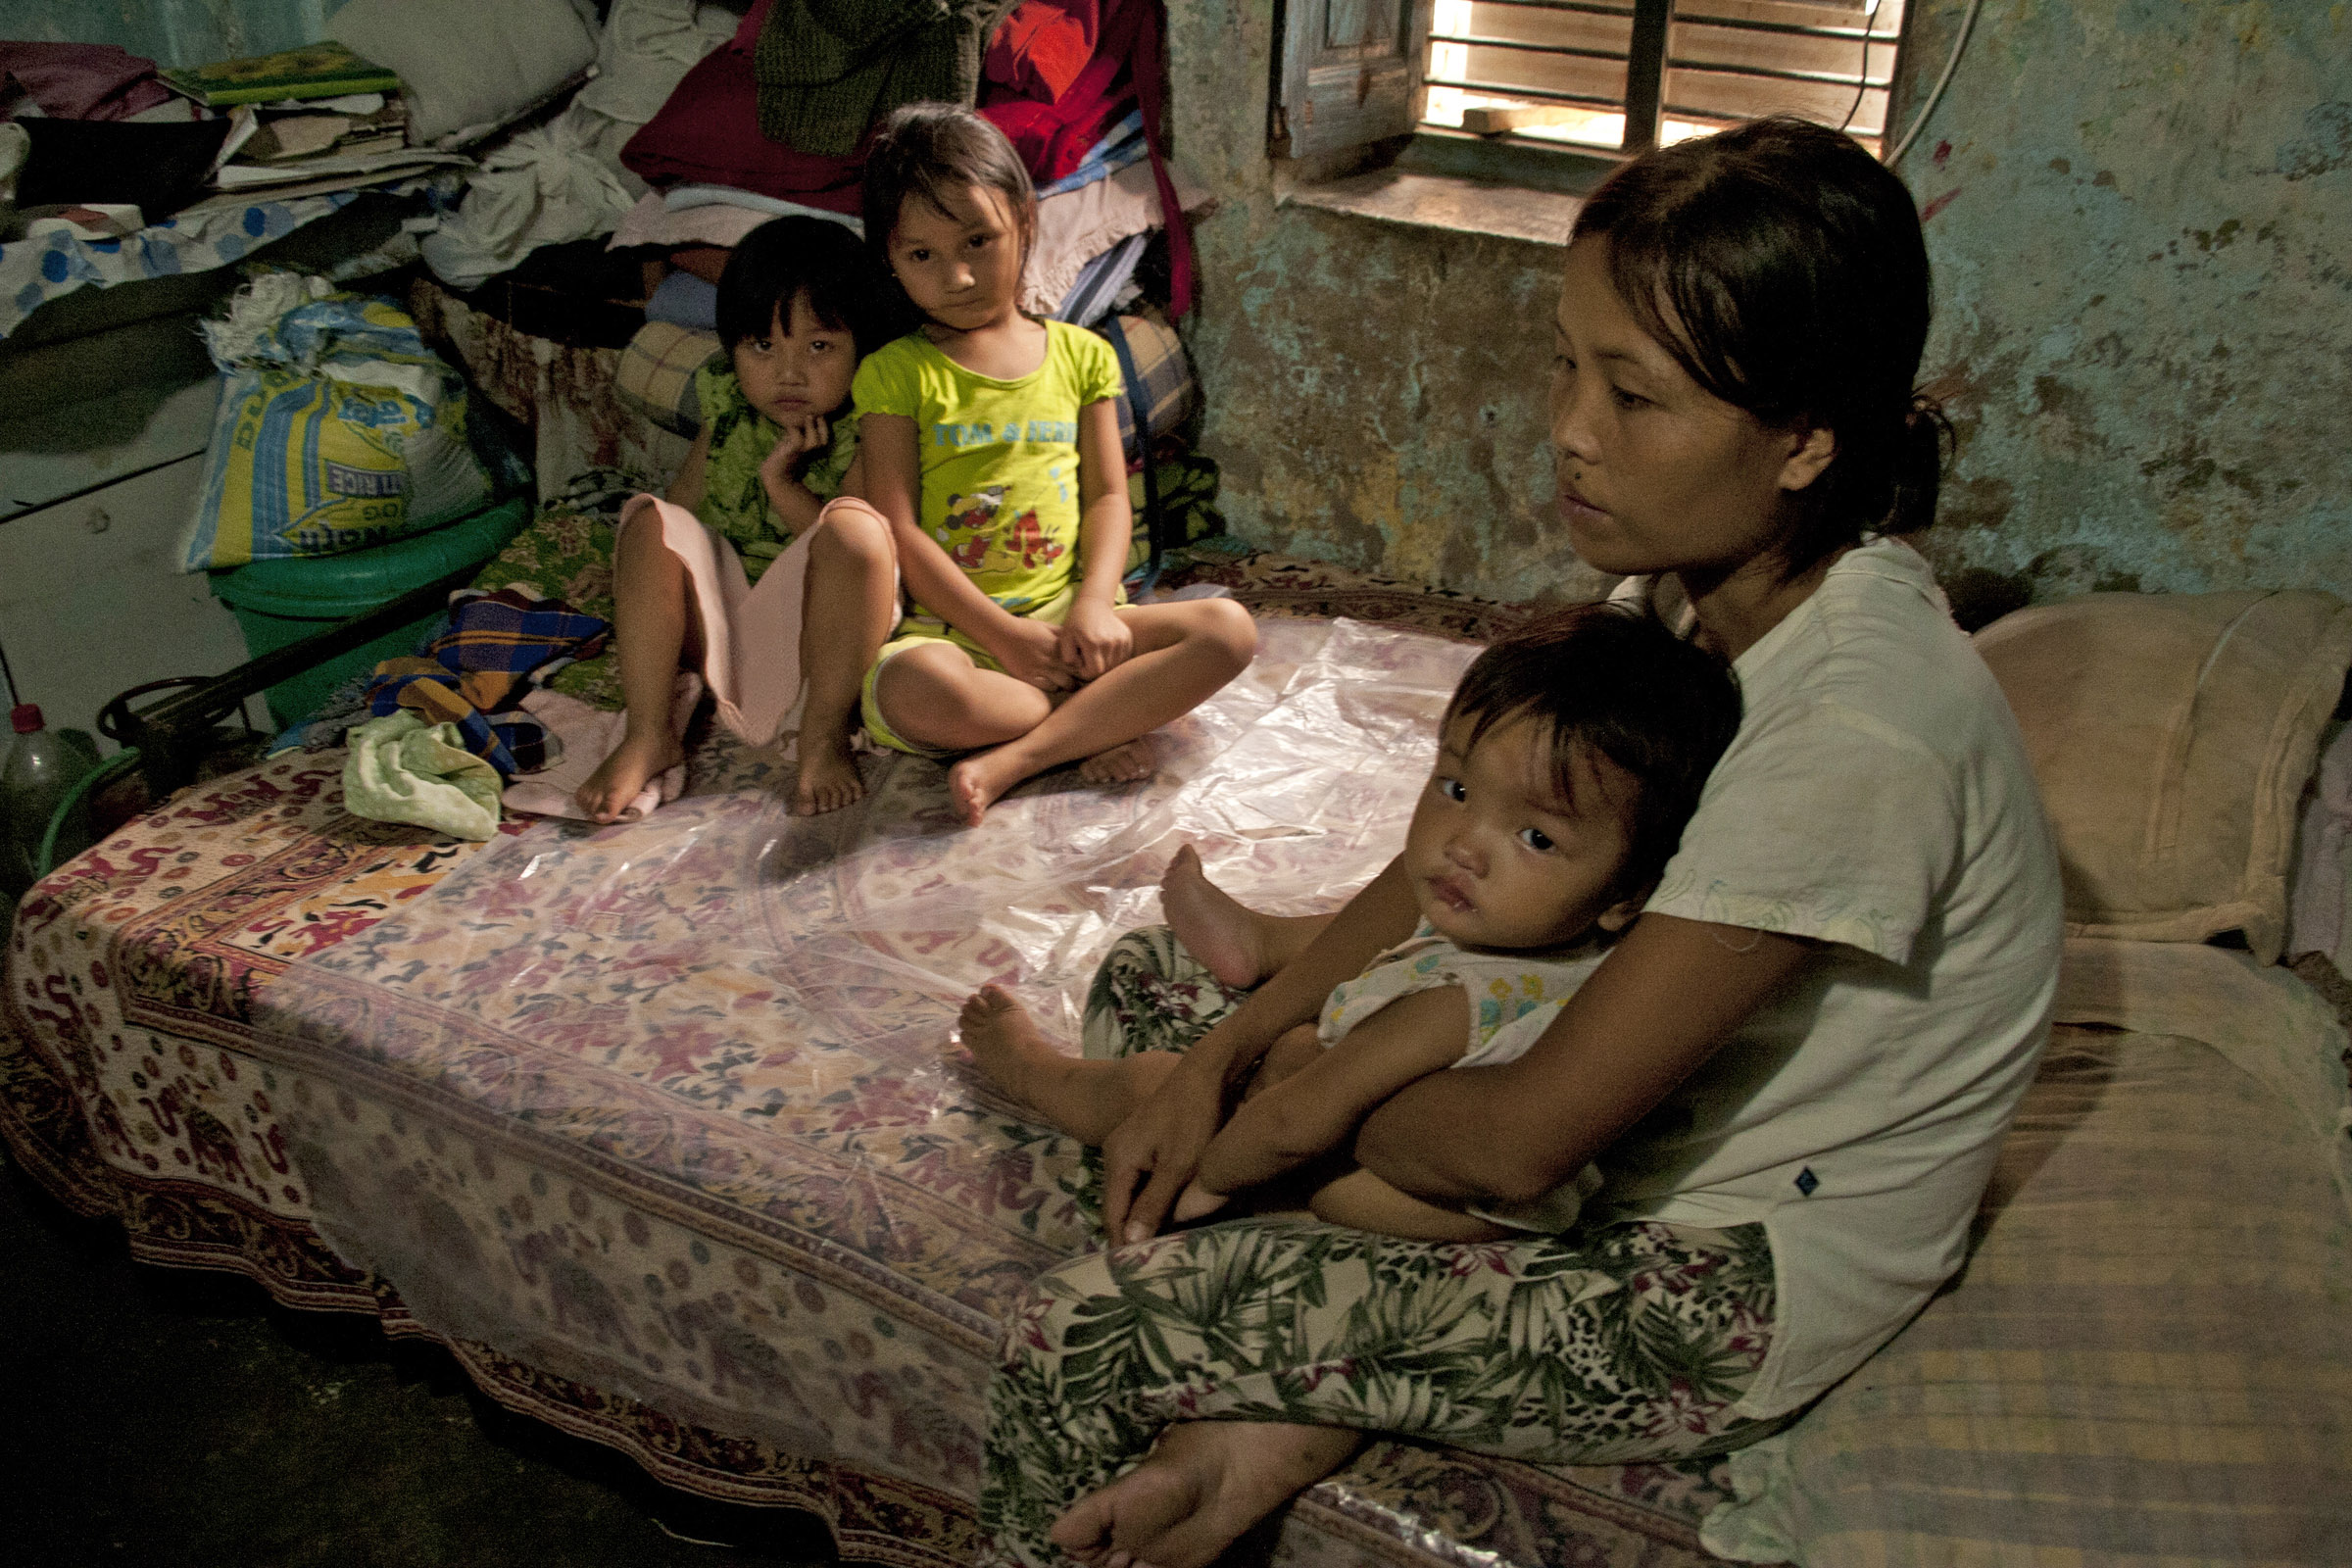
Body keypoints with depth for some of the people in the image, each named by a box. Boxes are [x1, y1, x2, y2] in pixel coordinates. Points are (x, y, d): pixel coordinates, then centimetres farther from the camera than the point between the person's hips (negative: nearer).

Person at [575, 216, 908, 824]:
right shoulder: (726, 416, 9)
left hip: (820, 638, -4)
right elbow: (682, 507, 12)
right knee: (652, 523, -18)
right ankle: (648, 736, -17)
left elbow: (870, 560, -15)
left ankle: (826, 737, -24)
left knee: (854, 524, -31)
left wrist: (781, 484, -18)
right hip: (722, 626, 4)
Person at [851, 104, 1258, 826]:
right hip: (951, 627, -3)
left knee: (1228, 629, -19)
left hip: (1068, 614, 3)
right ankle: (1101, 723, -14)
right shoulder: (896, 374, 3)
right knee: (916, 689, -37)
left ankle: (1012, 759, -25)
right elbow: (901, 532, -5)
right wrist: (1004, 637, -14)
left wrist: (1094, 606, -11)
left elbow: (1108, 497, 8)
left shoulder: (1079, 355, 13)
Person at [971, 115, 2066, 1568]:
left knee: (1081, 1335, -17)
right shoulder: (1704, 583, -6)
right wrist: (1221, 1052, -6)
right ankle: (1307, 1410, -5)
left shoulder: (1855, 734, -32)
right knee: (1151, 974, 7)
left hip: (1737, 1290, -9)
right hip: (1641, 1126, 9)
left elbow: (1517, 1140, -29)